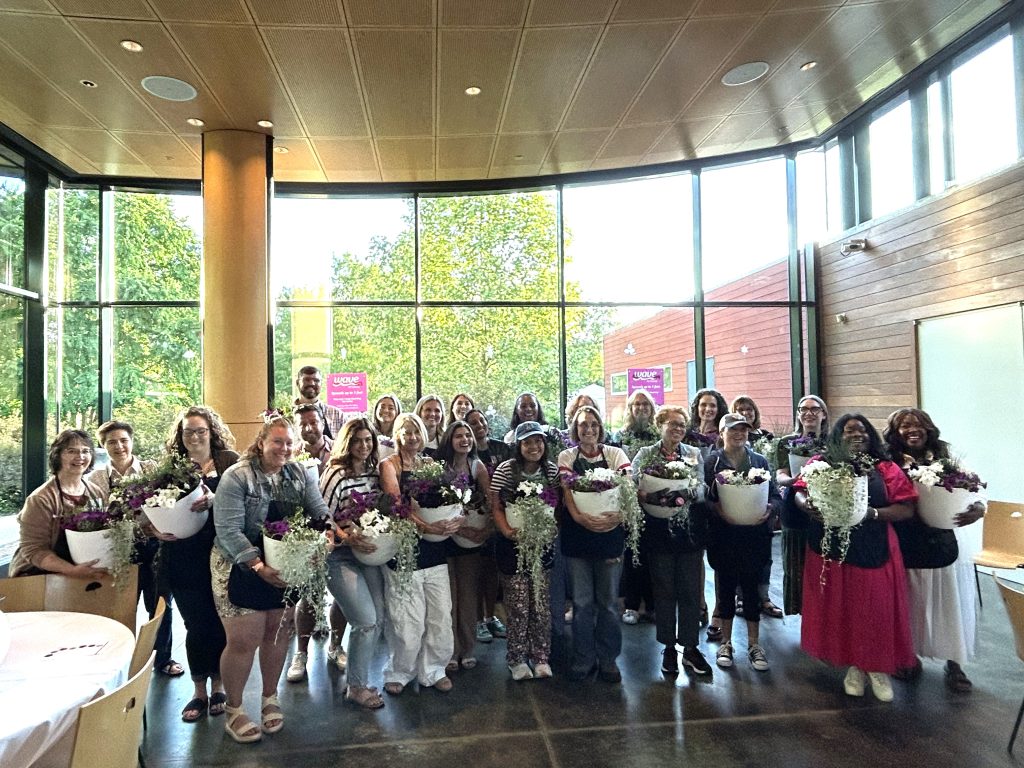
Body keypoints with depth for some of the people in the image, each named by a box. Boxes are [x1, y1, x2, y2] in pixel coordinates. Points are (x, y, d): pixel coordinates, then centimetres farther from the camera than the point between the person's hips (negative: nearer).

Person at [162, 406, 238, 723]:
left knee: (219, 620, 6)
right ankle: (199, 691, 21)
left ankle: (218, 685, 24)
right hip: (182, 557, 2)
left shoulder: (228, 460, 0)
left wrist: (214, 500, -27)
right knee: (196, 623, 6)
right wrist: (157, 529, -8)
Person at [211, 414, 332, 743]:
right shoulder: (237, 476, -14)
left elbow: (320, 513, -4)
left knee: (278, 633, 14)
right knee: (244, 640, 1)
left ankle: (270, 698, 37)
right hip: (241, 568, -4)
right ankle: (233, 710, 25)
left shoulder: (300, 475, 0)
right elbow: (228, 530, -19)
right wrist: (258, 565, -28)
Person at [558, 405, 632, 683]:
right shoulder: (566, 457, 5)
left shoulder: (615, 454, 4)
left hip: (610, 532, 0)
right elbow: (567, 491, -8)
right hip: (577, 533, 0)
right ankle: (583, 658, 21)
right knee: (582, 601, 7)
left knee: (608, 600, 7)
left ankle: (607, 659, 22)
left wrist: (619, 514, -25)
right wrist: (579, 516, -26)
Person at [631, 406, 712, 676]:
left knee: (691, 590, 7)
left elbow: (702, 490, -2)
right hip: (659, 530, -1)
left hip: (690, 529, 2)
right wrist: (653, 497, -25)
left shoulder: (694, 454, 7)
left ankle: (690, 648, 20)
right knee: (664, 589, 8)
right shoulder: (645, 454, 2)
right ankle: (669, 648, 21)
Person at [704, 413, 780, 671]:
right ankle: (726, 643, 24)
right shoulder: (711, 462, 0)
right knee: (726, 587, 10)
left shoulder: (760, 461, 6)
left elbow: (776, 495, 5)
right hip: (723, 535, -1)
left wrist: (769, 509, -15)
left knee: (751, 588, 7)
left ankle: (754, 645, 22)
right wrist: (718, 509, -22)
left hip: (754, 535, 1)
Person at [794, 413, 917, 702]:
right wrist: (809, 506, -22)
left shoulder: (886, 470, 3)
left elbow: (906, 509, -3)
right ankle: (854, 666, 25)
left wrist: (872, 513, -18)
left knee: (876, 608, 3)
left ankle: (878, 668, 23)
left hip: (874, 552, 0)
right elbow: (800, 494, 0)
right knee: (842, 609, 7)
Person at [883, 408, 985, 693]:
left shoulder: (946, 459, 1)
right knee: (909, 605, 12)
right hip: (905, 547, -1)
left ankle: (954, 664, 27)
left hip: (944, 544, 2)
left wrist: (978, 508, -20)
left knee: (950, 604, 10)